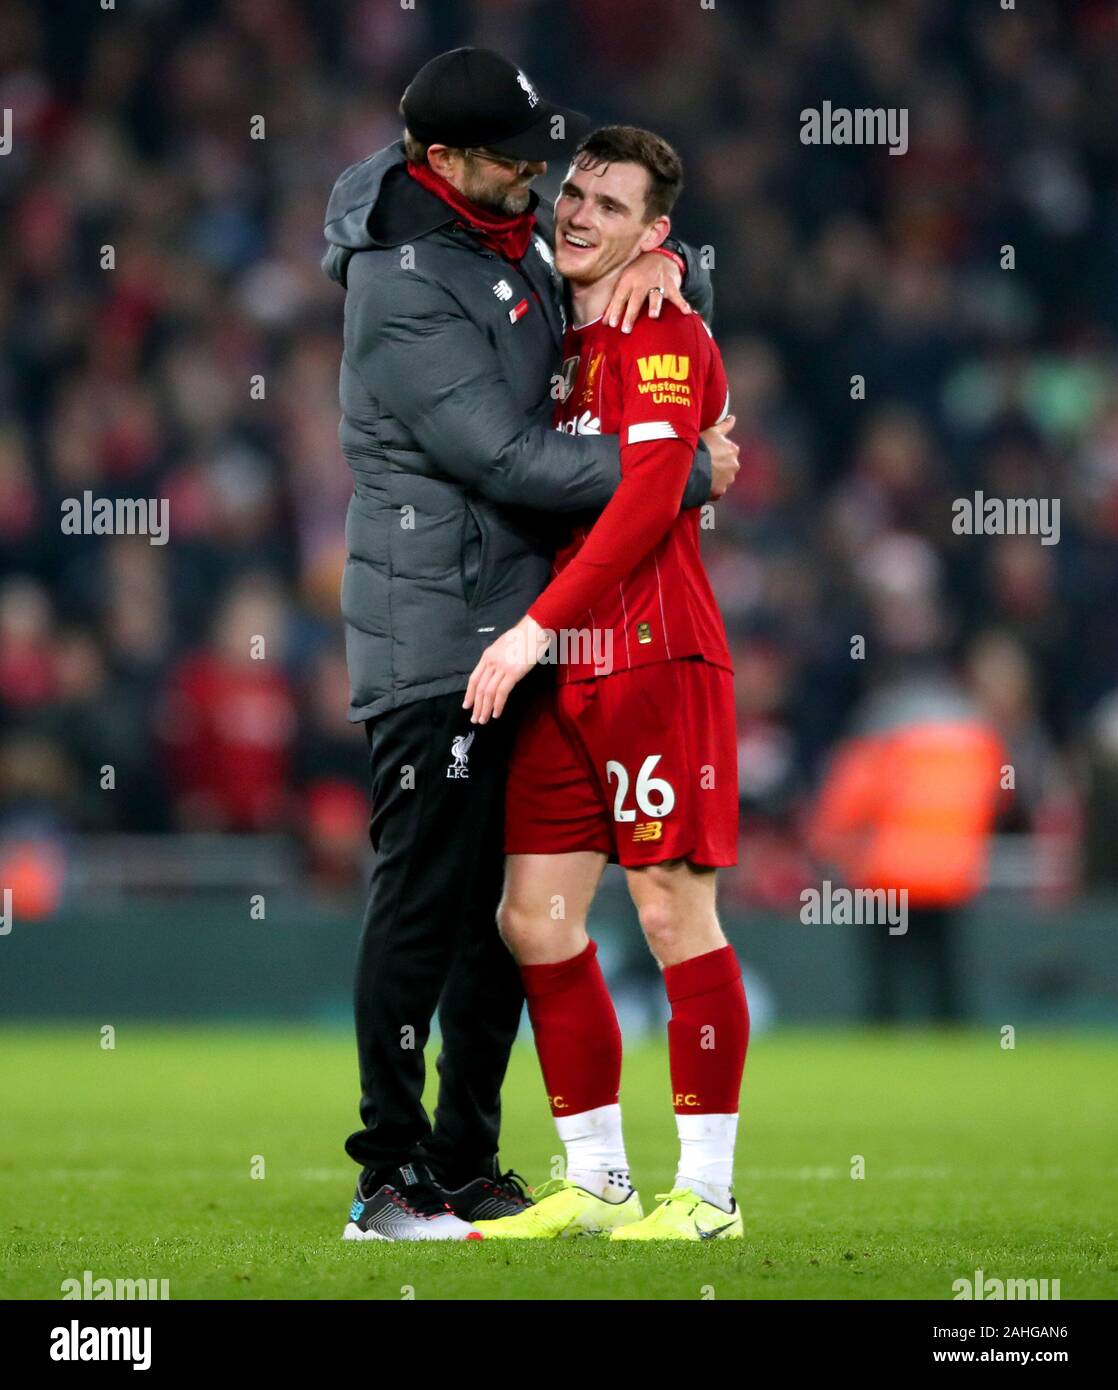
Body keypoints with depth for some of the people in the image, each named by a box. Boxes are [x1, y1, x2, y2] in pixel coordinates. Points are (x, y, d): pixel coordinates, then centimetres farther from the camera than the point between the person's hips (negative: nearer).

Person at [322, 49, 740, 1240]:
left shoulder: (514, 240, 11)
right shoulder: (405, 291, -17)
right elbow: (513, 460, -22)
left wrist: (660, 265, -3)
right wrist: (694, 474, -16)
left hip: (518, 628, 9)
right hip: (434, 639, -9)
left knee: (506, 908, 11)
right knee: (422, 904, -8)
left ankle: (464, 1166, 18)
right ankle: (389, 1180, -4)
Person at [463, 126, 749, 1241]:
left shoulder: (663, 336, -7)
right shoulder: (540, 332, 17)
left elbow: (648, 496, -18)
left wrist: (538, 625, -21)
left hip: (654, 656, -8)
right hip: (562, 672, 8)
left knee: (674, 910, -4)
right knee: (536, 918, 5)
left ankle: (707, 1191, 1)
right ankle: (595, 1184, 14)